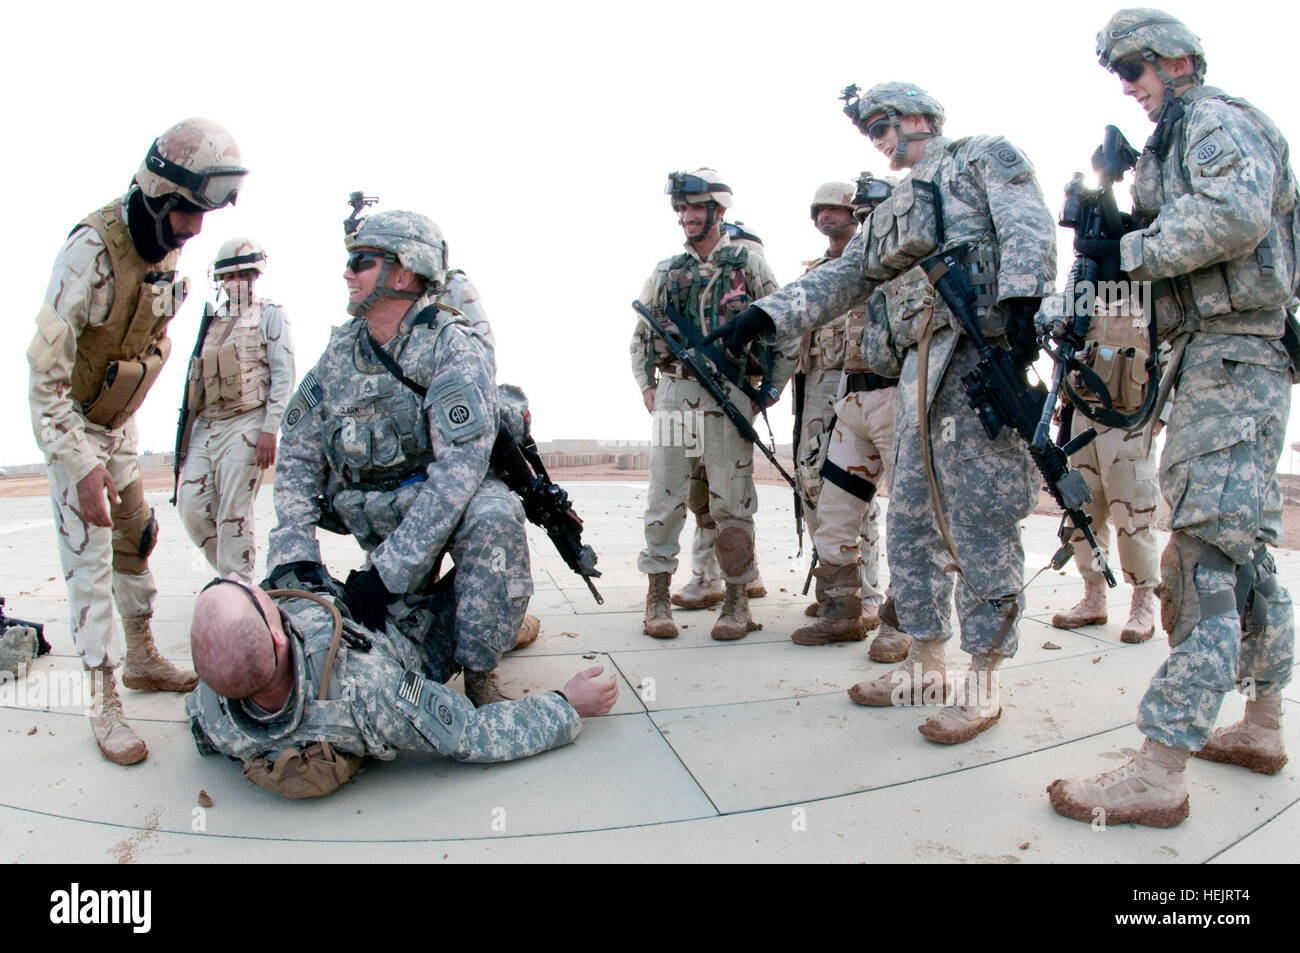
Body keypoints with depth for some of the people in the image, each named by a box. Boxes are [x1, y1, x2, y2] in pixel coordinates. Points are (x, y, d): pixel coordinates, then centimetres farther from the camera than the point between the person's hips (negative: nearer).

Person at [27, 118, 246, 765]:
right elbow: (47, 370, -28)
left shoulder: (169, 255, -3)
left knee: (136, 537, 13)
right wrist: (82, 465, -31)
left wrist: (122, 423, 18)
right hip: (70, 425, -7)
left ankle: (141, 658, 29)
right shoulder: (92, 249, -28)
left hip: (119, 422, 7)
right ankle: (104, 702, -1)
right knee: (89, 555, -8)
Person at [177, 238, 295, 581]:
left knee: (233, 515, -8)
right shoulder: (211, 321, 20)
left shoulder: (270, 315, 3)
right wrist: (186, 433, 17)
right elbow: (196, 378, 22)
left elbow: (283, 377, -5)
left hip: (246, 425, -6)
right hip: (205, 426, 6)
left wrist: (269, 430, -14)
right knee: (191, 506, -1)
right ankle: (229, 574, 17)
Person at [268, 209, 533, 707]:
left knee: (492, 516, -35)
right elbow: (299, 450, 2)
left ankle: (479, 671, -19)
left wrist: (388, 570, -32)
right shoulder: (342, 349, 1)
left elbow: (458, 467, -28)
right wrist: (293, 549, -13)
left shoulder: (454, 348, -18)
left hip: (450, 501, -5)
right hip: (372, 512, 5)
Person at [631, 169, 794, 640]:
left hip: (730, 395, -2)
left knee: (731, 503, 0)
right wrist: (646, 385, 8)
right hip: (673, 394, 3)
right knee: (664, 499, 1)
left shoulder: (750, 265, 7)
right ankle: (658, 596, 11)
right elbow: (641, 334, 21)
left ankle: (736, 601, 12)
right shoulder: (665, 272, 15)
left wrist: (771, 390, -2)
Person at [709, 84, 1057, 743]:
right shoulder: (892, 211, 29)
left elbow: (1027, 228, -6)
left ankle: (983, 684, 3)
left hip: (980, 358, -7)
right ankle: (924, 668, 19)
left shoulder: (985, 157, 11)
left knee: (979, 523, -6)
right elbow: (838, 280, 19)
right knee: (911, 524, 7)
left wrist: (1022, 298, -24)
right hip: (919, 373, 8)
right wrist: (763, 316, 5)